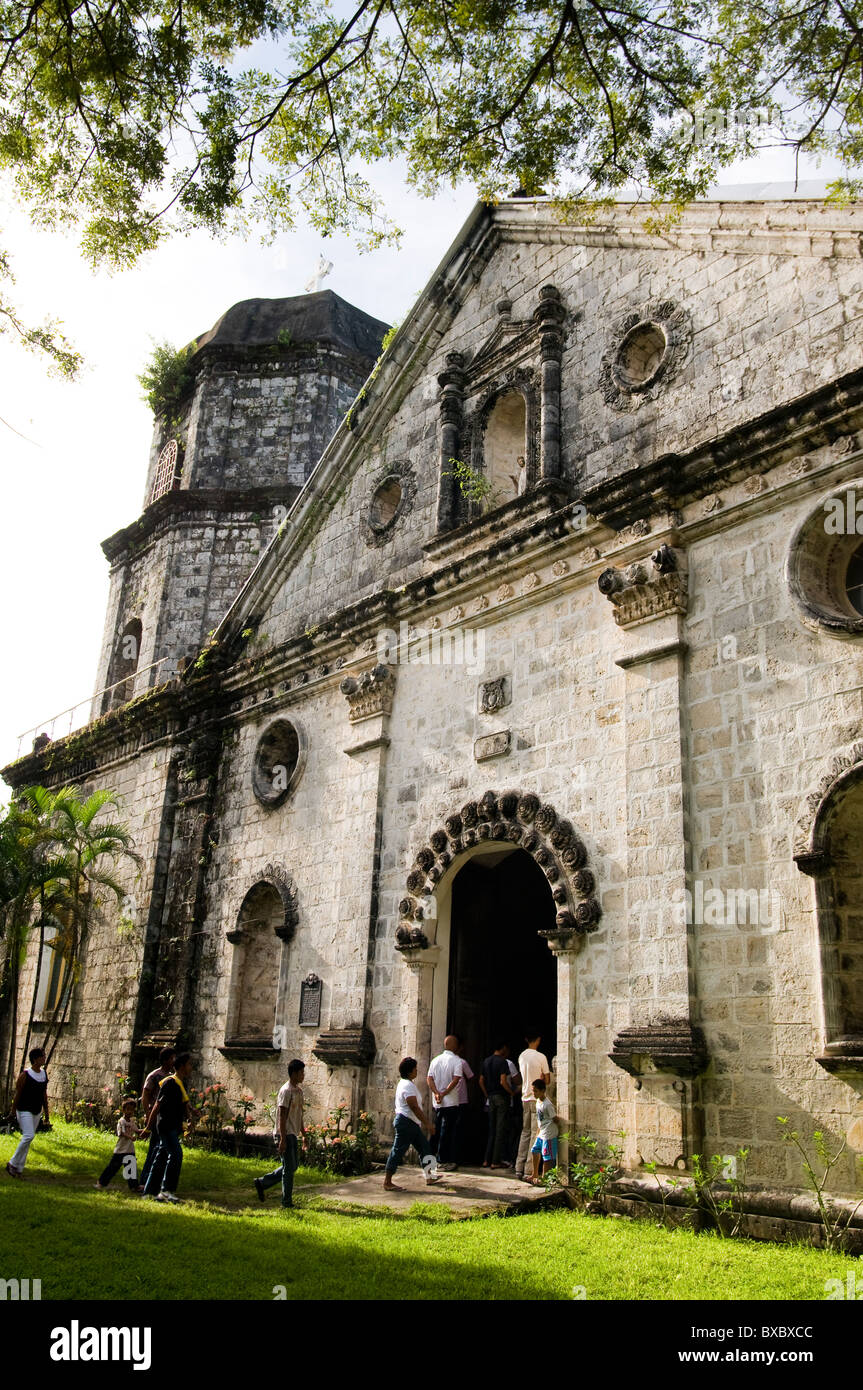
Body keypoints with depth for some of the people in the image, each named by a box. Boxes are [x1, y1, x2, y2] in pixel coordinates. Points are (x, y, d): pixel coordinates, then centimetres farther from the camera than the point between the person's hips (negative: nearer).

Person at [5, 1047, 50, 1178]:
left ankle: (19, 1169, 16)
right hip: (24, 1110, -6)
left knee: (28, 1139, 8)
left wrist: (46, 1115, 13)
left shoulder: (44, 1074, 6)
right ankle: (12, 1164, -2)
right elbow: (17, 1095, -10)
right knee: (28, 1136, -17)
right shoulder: (25, 1075, -14)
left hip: (37, 1111, 6)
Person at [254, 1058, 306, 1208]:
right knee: (289, 1167, -3)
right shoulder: (286, 1091, -16)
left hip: (293, 1134, 9)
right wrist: (283, 1139, -21)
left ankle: (262, 1183, 23)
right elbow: (282, 1116, -19)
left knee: (293, 1166, 14)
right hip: (285, 1134, -9)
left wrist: (303, 1133, 20)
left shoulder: (298, 1090, 12)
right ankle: (287, 1202, 9)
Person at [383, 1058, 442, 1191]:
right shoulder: (408, 1086, -19)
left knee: (424, 1147, 14)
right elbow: (414, 1107, -23)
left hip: (412, 1124, 11)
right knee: (398, 1151, -5)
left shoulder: (407, 1083, 15)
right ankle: (387, 1183, 1)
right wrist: (427, 1123, -19)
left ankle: (429, 1176, 23)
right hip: (406, 1123, -11)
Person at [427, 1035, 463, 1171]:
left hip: (436, 1103, 6)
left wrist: (437, 1093, -7)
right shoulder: (457, 1061, -8)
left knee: (437, 1131, 14)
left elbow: (430, 1079, 3)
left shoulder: (435, 1060, 10)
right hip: (451, 1103, -6)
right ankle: (445, 1161, 4)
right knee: (448, 1132, 1)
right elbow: (455, 1080, -17)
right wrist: (443, 1094, -14)